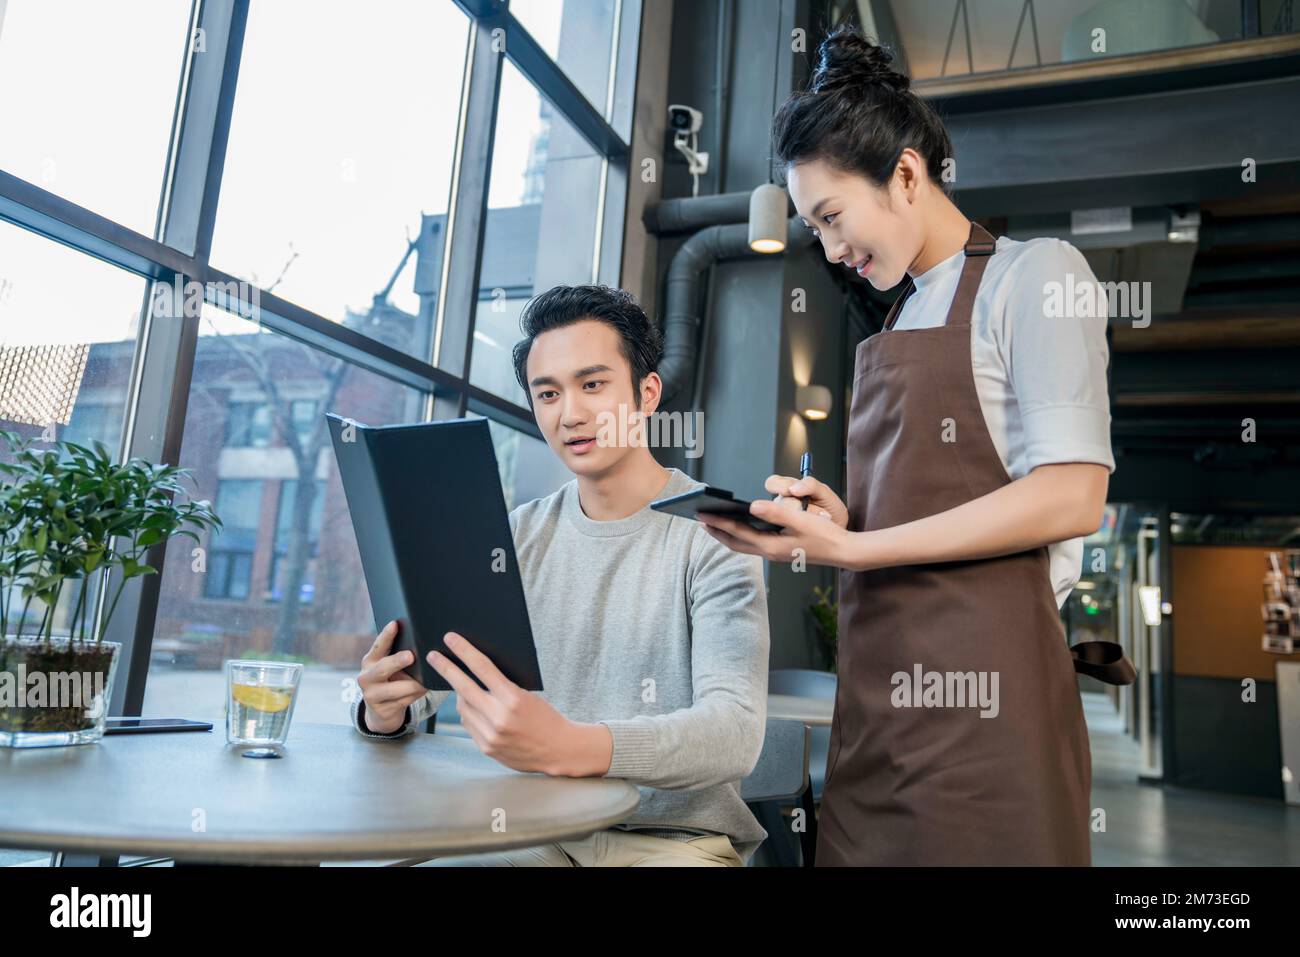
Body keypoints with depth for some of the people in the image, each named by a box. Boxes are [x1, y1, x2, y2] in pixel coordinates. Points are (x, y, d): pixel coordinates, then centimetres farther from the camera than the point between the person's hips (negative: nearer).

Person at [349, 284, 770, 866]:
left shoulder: (714, 533, -10)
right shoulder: (518, 537, 6)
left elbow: (736, 732, -23)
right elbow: (425, 664, 2)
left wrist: (570, 747, -41)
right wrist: (384, 709, -23)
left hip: (676, 837, -3)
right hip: (541, 833, 4)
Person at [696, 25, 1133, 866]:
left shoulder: (1033, 273, -1)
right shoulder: (896, 319, 17)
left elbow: (1071, 498, -13)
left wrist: (848, 547, -15)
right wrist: (836, 518, -3)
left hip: (983, 678, -6)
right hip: (881, 681, 6)